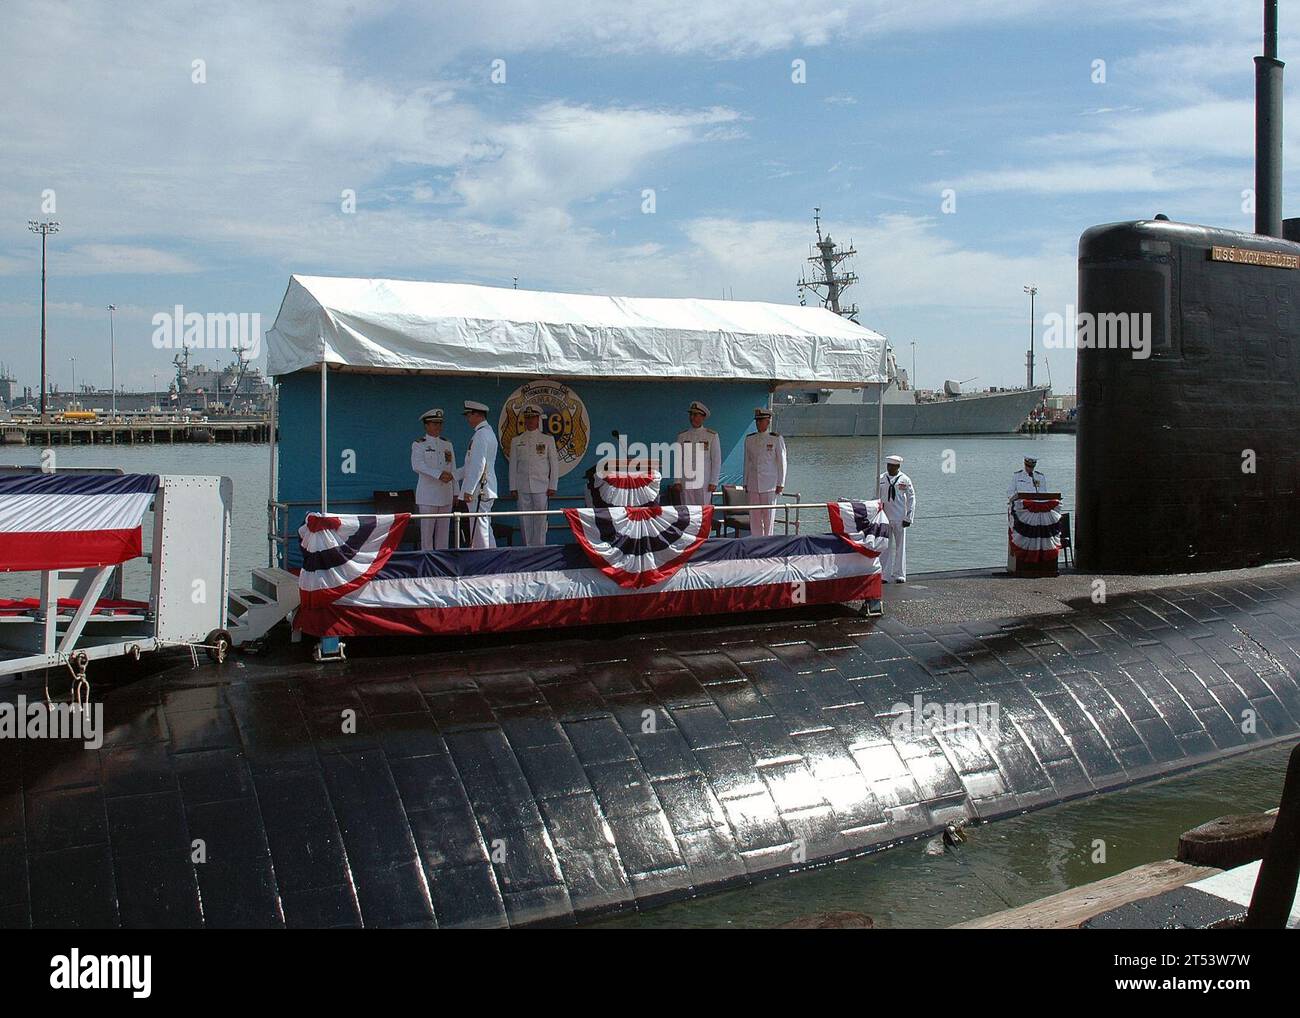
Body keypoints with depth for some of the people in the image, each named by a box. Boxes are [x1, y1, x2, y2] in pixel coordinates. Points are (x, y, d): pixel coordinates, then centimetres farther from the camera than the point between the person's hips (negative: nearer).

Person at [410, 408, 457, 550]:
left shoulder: (447, 445, 15)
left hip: (446, 494, 5)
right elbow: (417, 465, -16)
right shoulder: (418, 445, 0)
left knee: (443, 530, 7)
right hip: (427, 495, -4)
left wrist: (455, 492, 11)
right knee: (427, 530, -3)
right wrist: (439, 474, -25)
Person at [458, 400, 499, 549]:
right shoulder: (488, 432, 18)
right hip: (486, 490, 10)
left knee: (479, 527, -7)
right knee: (486, 527, 13)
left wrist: (469, 490, -21)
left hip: (478, 490, -10)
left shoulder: (481, 435, -14)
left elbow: (478, 465, -21)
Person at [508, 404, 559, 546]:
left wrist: (552, 486, -2)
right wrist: (513, 488, 4)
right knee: (525, 521, 2)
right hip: (522, 488, 2)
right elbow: (513, 466, 10)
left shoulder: (548, 439, 7)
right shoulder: (516, 441, 11)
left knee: (540, 520, -4)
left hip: (541, 487, -2)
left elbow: (554, 464, 5)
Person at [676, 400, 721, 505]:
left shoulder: (712, 436, 2)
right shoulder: (682, 436, 9)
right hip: (686, 483, 2)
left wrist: (713, 482, -6)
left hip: (704, 484, -2)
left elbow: (717, 461, 0)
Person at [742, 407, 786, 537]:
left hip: (769, 485, -4)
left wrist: (780, 484, -5)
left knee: (768, 516, 0)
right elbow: (747, 462, 14)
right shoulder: (749, 439, 10)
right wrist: (746, 483, 12)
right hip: (753, 485, 4)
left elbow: (782, 463, -1)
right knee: (754, 516, 4)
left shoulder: (777, 439, -1)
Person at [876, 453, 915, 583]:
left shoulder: (905, 480, -1)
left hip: (900, 518, -2)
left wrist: (908, 518, -3)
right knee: (885, 546, 3)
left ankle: (900, 574, 11)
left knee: (900, 546, 3)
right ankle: (885, 575, 8)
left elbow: (911, 499, 2)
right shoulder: (881, 479, 5)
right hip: (884, 518, 2)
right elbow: (877, 498, 12)